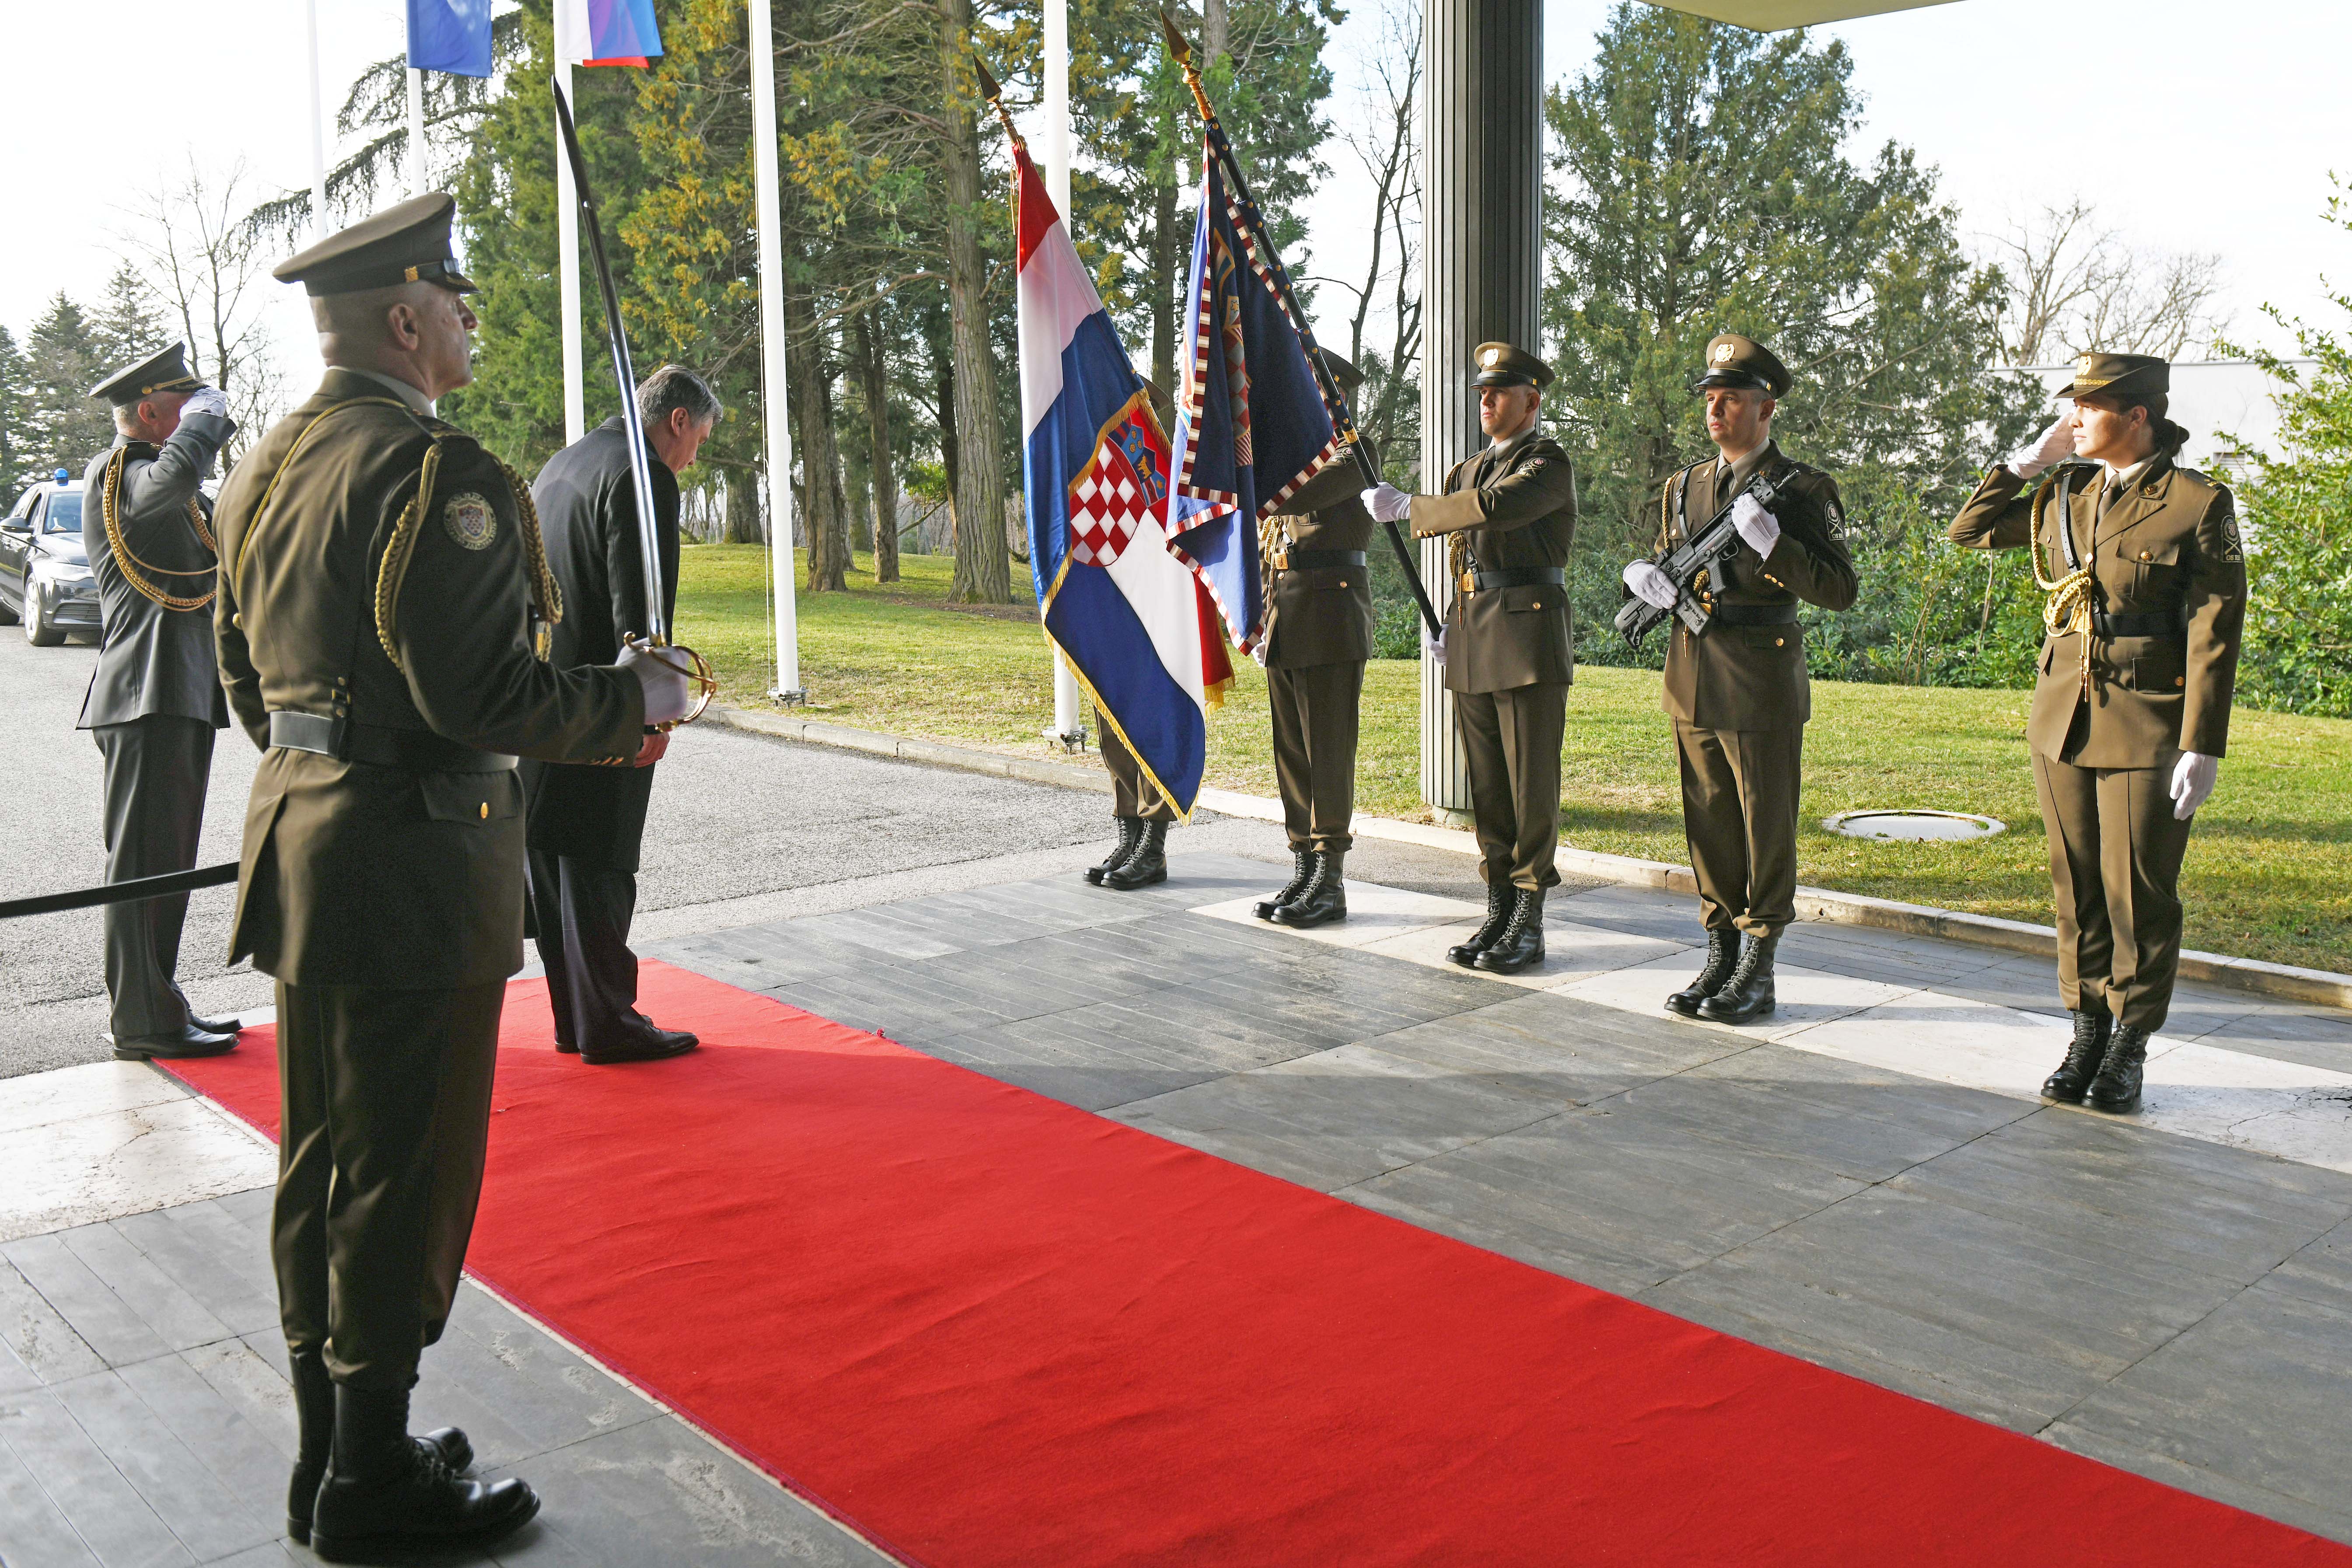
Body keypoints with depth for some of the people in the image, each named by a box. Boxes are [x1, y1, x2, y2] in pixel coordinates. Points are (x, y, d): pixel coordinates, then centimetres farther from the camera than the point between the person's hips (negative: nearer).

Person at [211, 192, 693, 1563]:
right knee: (405, 1172, 2)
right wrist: (632, 702, -10)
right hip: (414, 869, -9)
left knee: (322, 1163, 17)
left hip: (304, 836, 9)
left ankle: (330, 1449, 31)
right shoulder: (439, 473, -17)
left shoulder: (266, 469, 12)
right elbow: (484, 700, -23)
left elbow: (247, 672, 18)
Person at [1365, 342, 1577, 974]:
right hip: (1473, 648, 8)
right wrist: (1450, 625, 13)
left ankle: (1529, 923, 3)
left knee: (1532, 787, -3)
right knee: (1487, 787, 9)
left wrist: (1408, 507, -20)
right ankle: (1499, 914, 17)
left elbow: (1495, 508, -25)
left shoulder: (1549, 464, -6)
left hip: (1529, 641, -8)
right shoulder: (1470, 470, 20)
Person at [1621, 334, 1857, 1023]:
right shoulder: (1685, 486, 13)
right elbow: (1663, 560, 23)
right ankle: (1721, 957, 21)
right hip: (1693, 678, 6)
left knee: (1766, 830, 2)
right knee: (1709, 826, 11)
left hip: (1763, 684, -5)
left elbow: (1839, 589, -11)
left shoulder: (1802, 489, -5)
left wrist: (1770, 543, -23)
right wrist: (1643, 576, -1)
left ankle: (1758, 973, 10)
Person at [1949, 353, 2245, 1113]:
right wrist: (2032, 456, 5)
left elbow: (2214, 634, -10)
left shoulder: (2199, 503, -7)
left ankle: (2130, 1045, 15)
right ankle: (2088, 1030, 22)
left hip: (2147, 725, -5)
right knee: (2077, 886, 10)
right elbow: (1971, 529, 16)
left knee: (2138, 891, 1)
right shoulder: (2065, 494, 9)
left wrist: (2202, 746, -14)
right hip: (2063, 715, 5)